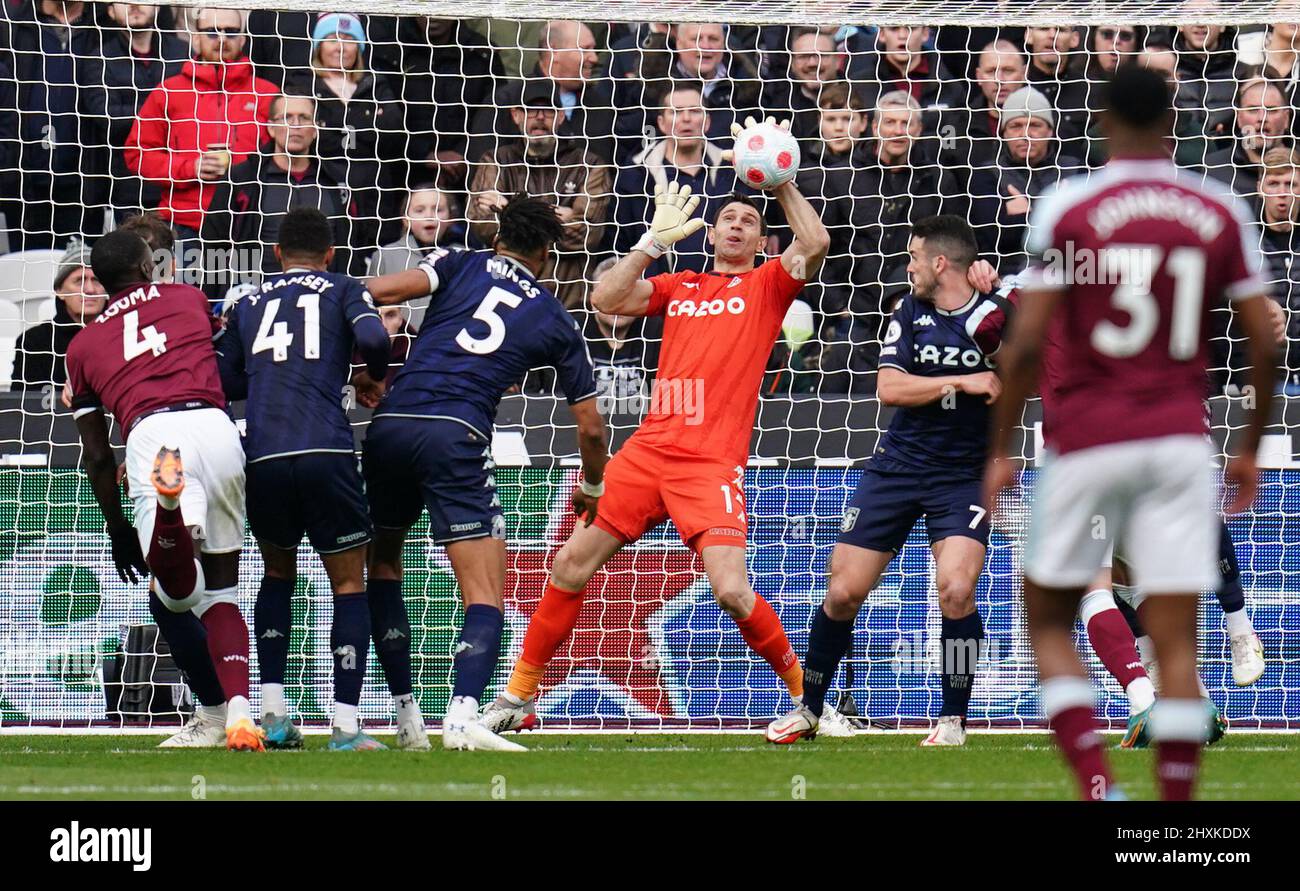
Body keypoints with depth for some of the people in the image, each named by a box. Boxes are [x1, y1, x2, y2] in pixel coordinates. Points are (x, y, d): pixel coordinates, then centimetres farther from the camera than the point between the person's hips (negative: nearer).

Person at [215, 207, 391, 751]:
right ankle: (346, 726, -1)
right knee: (348, 583, 9)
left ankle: (273, 712, 12)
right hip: (325, 452, -3)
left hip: (260, 457, 3)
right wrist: (376, 377, 14)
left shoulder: (249, 304, 21)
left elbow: (223, 381, 18)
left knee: (277, 572, 24)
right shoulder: (343, 290, 12)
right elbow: (372, 338, -6)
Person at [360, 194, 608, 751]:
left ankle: (407, 719, 17)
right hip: (456, 435, -2)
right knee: (485, 594, -3)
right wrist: (592, 489, 42)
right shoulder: (555, 320, 19)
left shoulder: (461, 265, 18)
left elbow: (380, 291, -1)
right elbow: (590, 427, 24)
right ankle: (463, 716, -27)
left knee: (382, 562, 23)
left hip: (389, 426, 2)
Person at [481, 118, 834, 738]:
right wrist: (657, 238, 3)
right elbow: (606, 298, 6)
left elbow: (815, 244, -8)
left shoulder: (767, 285, 9)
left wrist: (781, 184, -7)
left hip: (713, 462, -4)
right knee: (572, 564, 2)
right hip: (649, 448, 4)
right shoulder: (678, 286, 19)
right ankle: (519, 697, 14)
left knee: (731, 591, -18)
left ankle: (805, 689, 5)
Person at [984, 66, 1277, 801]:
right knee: (1176, 643, 2)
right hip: (1180, 444, 2)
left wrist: (1001, 451, 1)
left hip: (1090, 441, -2)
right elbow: (1265, 342, 4)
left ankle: (1098, 785, -6)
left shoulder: (1068, 209, -5)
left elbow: (1026, 341, -8)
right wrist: (1251, 448, 16)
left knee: (1050, 621, 12)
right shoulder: (1222, 214, 3)